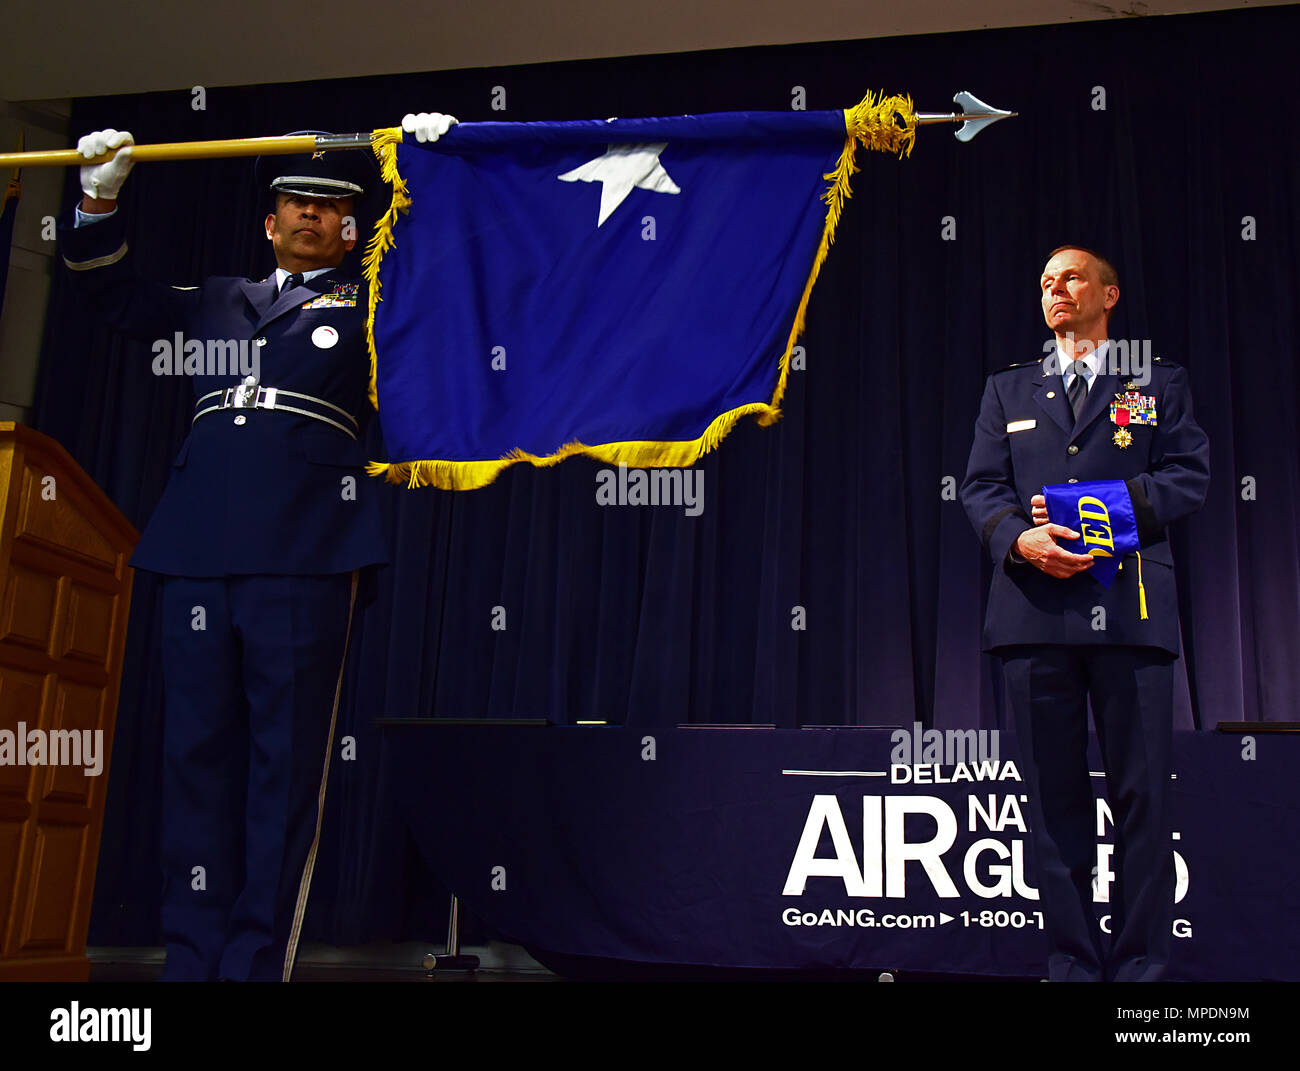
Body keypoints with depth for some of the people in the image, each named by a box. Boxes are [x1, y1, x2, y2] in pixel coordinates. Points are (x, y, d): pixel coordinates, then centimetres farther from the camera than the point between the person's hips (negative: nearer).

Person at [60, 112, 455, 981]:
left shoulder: (373, 305, 16)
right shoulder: (219, 304, 26)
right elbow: (113, 291, 30)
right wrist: (101, 199, 21)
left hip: (305, 560, -4)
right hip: (199, 556, 4)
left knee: (287, 769, -3)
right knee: (198, 761, 5)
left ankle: (257, 961, 4)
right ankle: (193, 957, 13)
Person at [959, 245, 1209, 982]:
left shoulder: (1158, 383, 15)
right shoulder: (1008, 389, 20)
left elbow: (1190, 475, 3)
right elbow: (982, 486, 9)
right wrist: (1021, 538, -11)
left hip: (1128, 608, -1)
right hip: (1035, 609, 2)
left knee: (1142, 794, -1)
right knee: (1056, 795, 4)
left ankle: (1141, 963, 7)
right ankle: (1073, 962, 11)